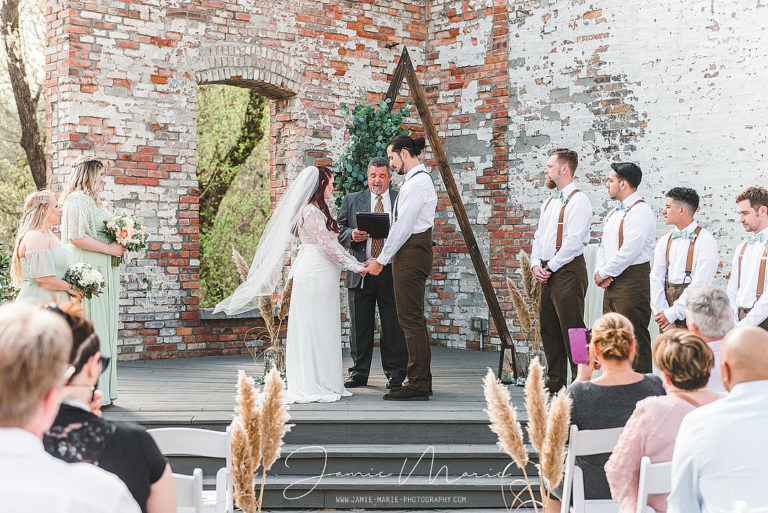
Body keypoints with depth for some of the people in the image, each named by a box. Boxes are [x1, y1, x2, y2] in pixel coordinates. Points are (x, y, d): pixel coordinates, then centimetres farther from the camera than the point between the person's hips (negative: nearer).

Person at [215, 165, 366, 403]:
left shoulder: (318, 211, 17)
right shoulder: (311, 211, -14)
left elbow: (331, 244, 18)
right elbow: (327, 246, -19)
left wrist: (355, 262, 12)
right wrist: (354, 266, -15)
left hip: (322, 276, 10)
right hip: (315, 274, -10)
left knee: (322, 328, 10)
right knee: (313, 327, -6)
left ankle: (323, 384, 15)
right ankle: (310, 386, -1)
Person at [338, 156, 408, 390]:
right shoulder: (352, 200, 13)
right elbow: (339, 230, 10)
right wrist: (351, 235, -11)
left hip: (392, 272, -1)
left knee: (394, 326, 0)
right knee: (360, 326, 5)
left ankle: (395, 374, 9)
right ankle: (359, 373, 14)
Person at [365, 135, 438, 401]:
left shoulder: (417, 182, -13)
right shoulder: (417, 180, 19)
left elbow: (403, 226, -17)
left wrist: (383, 259, -12)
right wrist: (384, 257, 16)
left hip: (411, 253, -11)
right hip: (412, 252, 11)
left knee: (410, 319, -10)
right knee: (414, 319, 12)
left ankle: (417, 385, -8)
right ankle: (422, 380, 17)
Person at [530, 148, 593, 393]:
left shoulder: (578, 200, -9)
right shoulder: (549, 202, 20)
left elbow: (573, 241, -17)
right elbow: (539, 236, 21)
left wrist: (550, 267, -13)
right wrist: (536, 265, 5)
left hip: (568, 271, -9)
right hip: (547, 273, 9)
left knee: (572, 330, -9)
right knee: (549, 329, 11)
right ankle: (555, 383, 18)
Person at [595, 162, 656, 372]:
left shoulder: (641, 211, -11)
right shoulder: (613, 214, 19)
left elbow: (629, 251, -19)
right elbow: (603, 247, 21)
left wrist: (604, 273, -10)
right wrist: (600, 272, 2)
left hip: (632, 282, -10)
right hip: (612, 283, 10)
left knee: (634, 340, -8)